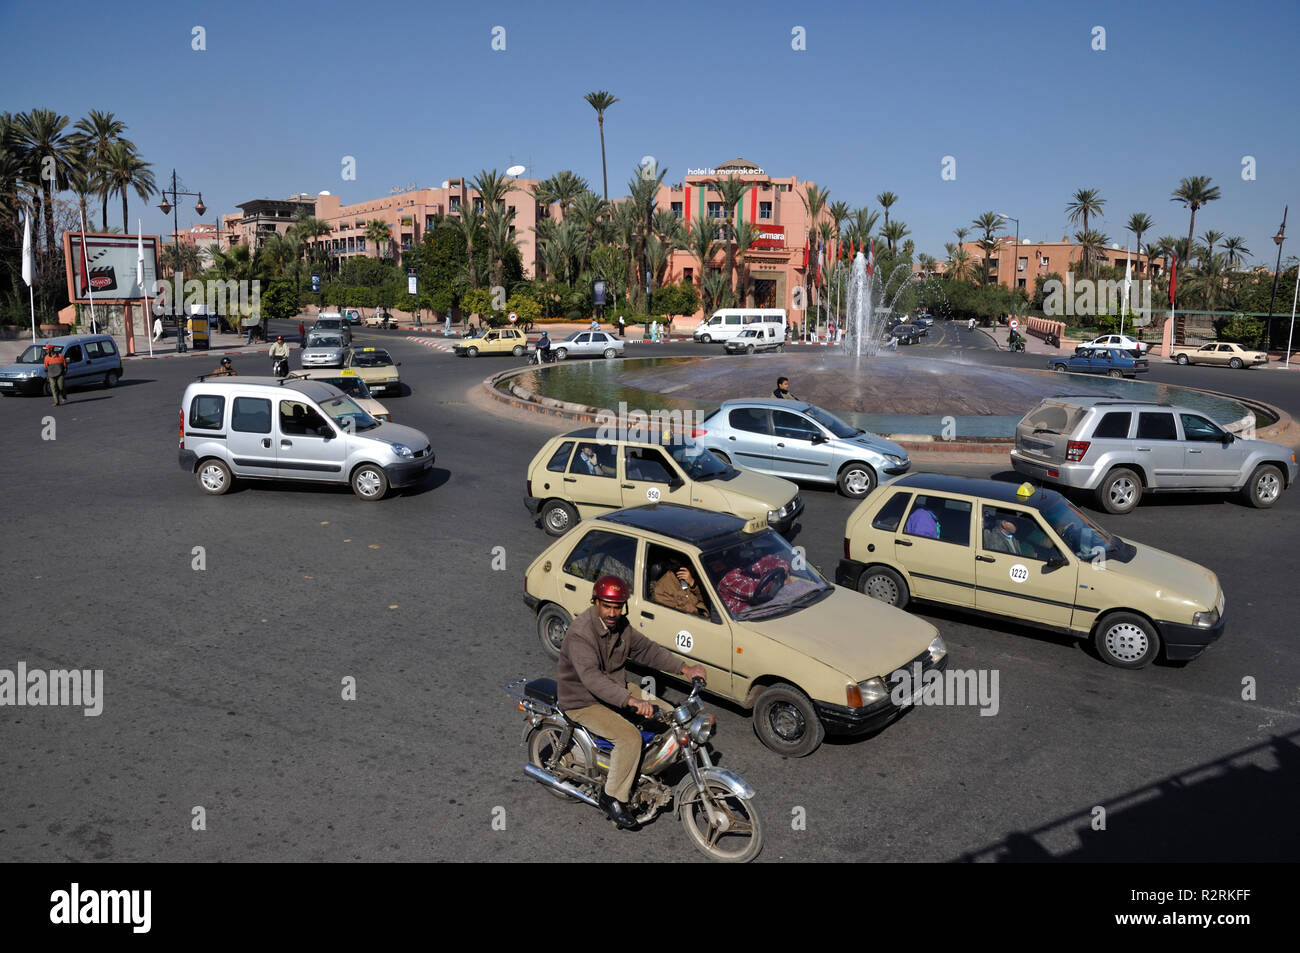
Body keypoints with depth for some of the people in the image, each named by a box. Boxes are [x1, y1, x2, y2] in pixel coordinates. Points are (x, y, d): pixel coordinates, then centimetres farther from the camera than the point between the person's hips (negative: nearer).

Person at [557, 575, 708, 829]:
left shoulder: (621, 625, -1)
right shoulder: (580, 633, -28)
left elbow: (646, 649, 7)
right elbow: (591, 677, -40)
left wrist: (685, 669, -5)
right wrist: (632, 701, -50)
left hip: (617, 687, 8)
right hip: (584, 702, -8)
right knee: (629, 736, -28)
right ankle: (613, 797, -10)